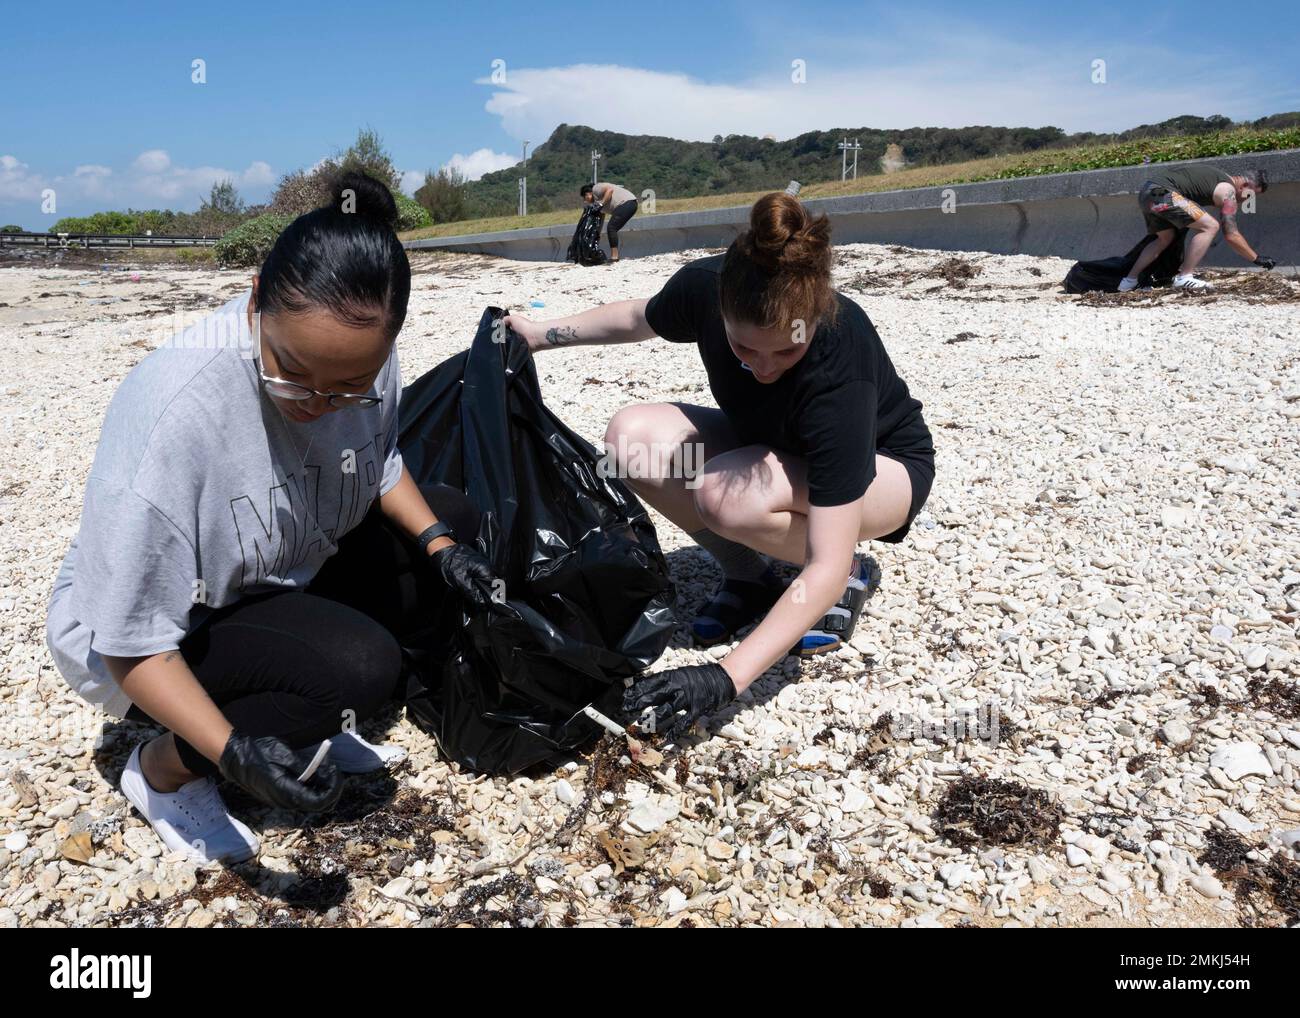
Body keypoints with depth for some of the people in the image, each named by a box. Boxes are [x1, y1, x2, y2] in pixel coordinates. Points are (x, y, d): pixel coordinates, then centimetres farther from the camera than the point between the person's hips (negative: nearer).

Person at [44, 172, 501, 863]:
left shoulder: (361, 361, -17)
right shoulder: (174, 411, -36)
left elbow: (379, 466, 6)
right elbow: (132, 644, -28)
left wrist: (438, 542, -10)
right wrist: (233, 750, -38)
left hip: (279, 582, 7)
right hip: (145, 636, -7)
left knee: (452, 517, -2)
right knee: (359, 665, -30)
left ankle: (307, 714, 6)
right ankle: (162, 768, -2)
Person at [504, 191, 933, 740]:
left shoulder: (839, 373, -39)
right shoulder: (704, 286, -25)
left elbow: (824, 567, -40)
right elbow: (640, 318, 4)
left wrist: (725, 677, -47)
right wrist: (543, 333, 4)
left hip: (884, 466, -5)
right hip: (769, 443, 6)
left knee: (727, 494, -37)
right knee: (632, 437, -20)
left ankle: (853, 575, -7)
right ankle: (748, 576, -3)